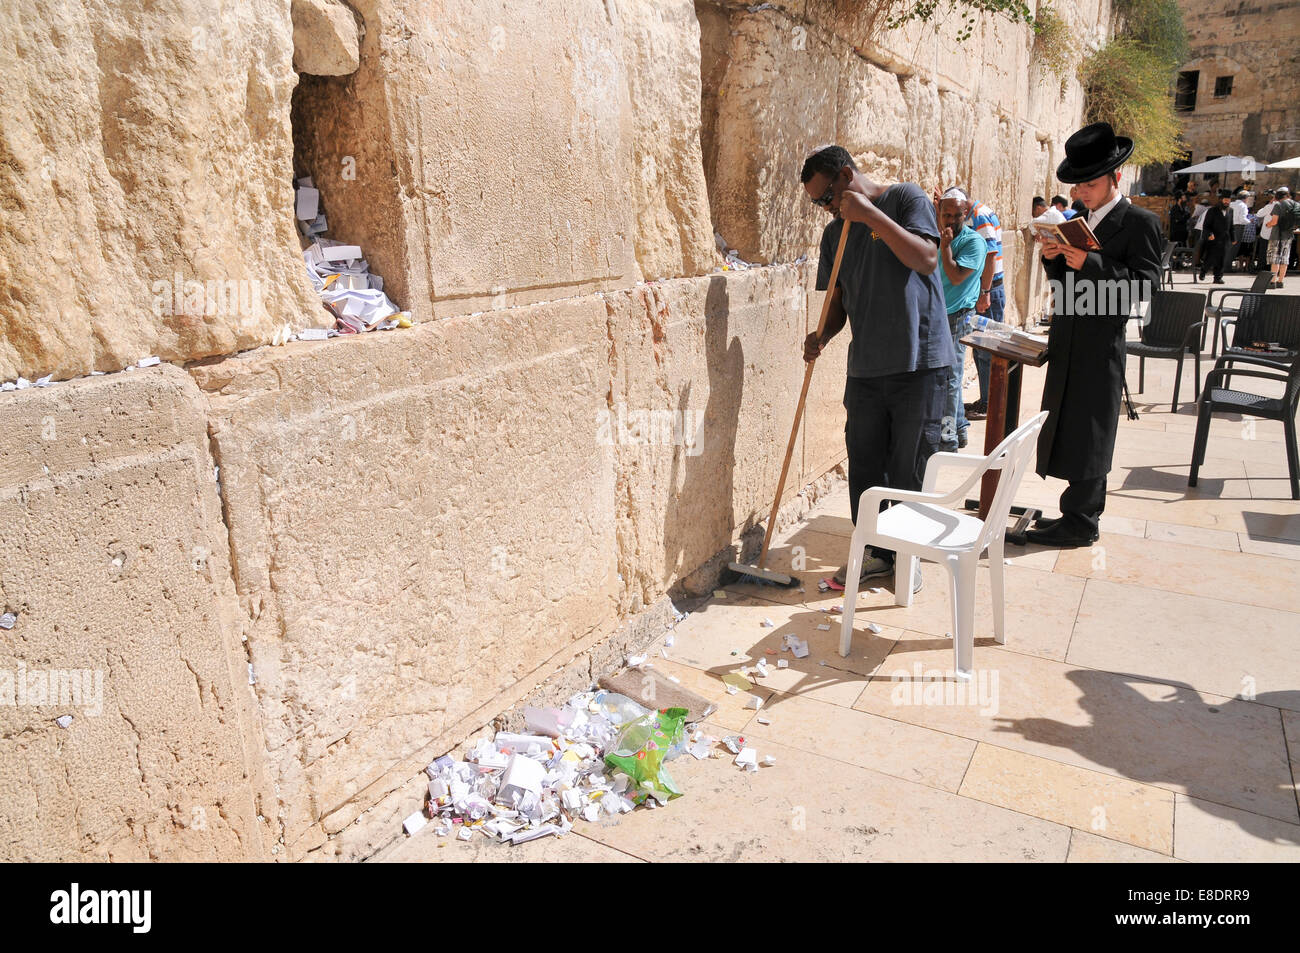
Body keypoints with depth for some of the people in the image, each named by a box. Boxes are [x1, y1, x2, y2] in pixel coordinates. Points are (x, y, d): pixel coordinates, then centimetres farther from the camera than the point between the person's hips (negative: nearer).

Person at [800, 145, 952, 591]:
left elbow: (926, 258, -15)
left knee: (909, 467, 2)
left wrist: (870, 214, -18)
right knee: (864, 464, 7)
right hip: (865, 366, 5)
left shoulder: (906, 198, -1)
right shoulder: (835, 233, 14)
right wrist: (823, 334, -4)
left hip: (919, 362, -5)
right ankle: (877, 552, 22)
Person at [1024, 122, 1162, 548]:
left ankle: (1080, 522, 5)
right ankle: (1081, 514, 22)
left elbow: (1146, 282, -15)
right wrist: (1053, 258, -2)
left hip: (1101, 346, -8)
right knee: (1068, 429, 12)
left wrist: (1090, 263, -23)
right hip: (1068, 345, 8)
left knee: (1087, 434, -3)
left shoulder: (1139, 222, -5)